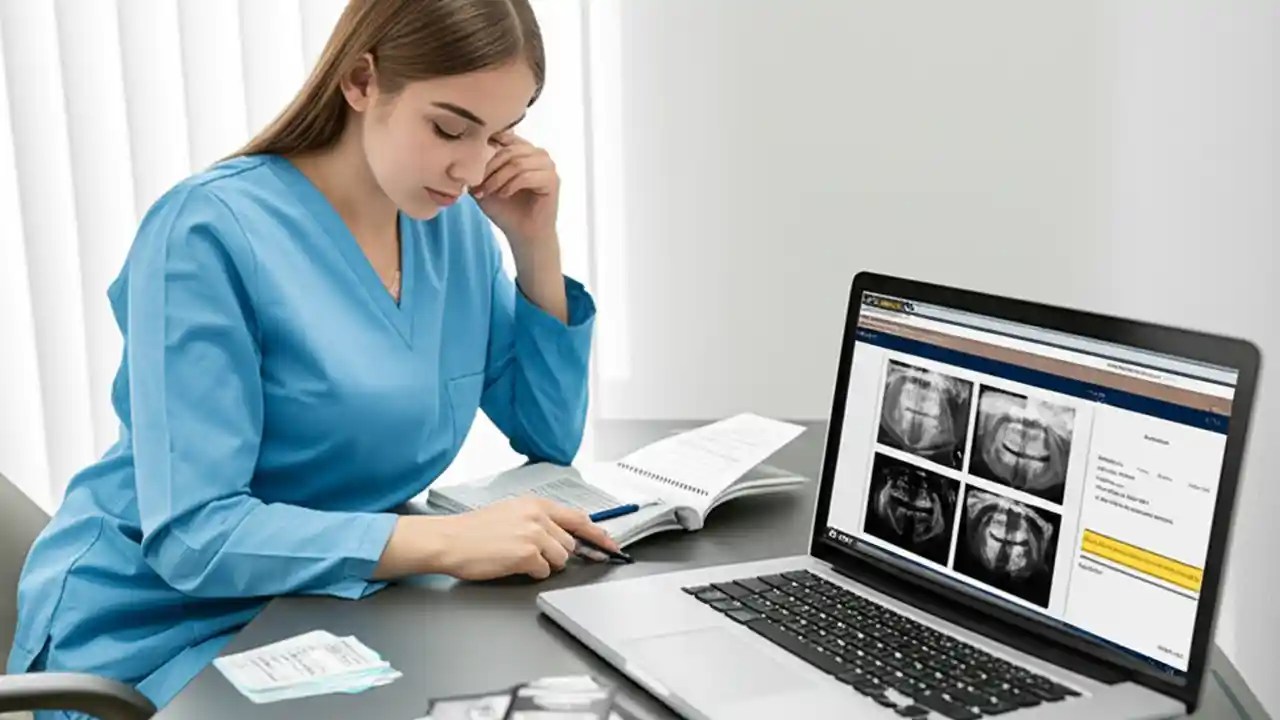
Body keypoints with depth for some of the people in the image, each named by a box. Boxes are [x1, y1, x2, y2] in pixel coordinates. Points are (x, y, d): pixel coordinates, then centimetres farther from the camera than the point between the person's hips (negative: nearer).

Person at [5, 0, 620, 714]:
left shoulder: (457, 225, -1)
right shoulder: (213, 230, -20)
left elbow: (551, 437, 5)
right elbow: (192, 534, -26)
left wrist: (536, 245, -8)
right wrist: (448, 540, -36)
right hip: (162, 629, -6)